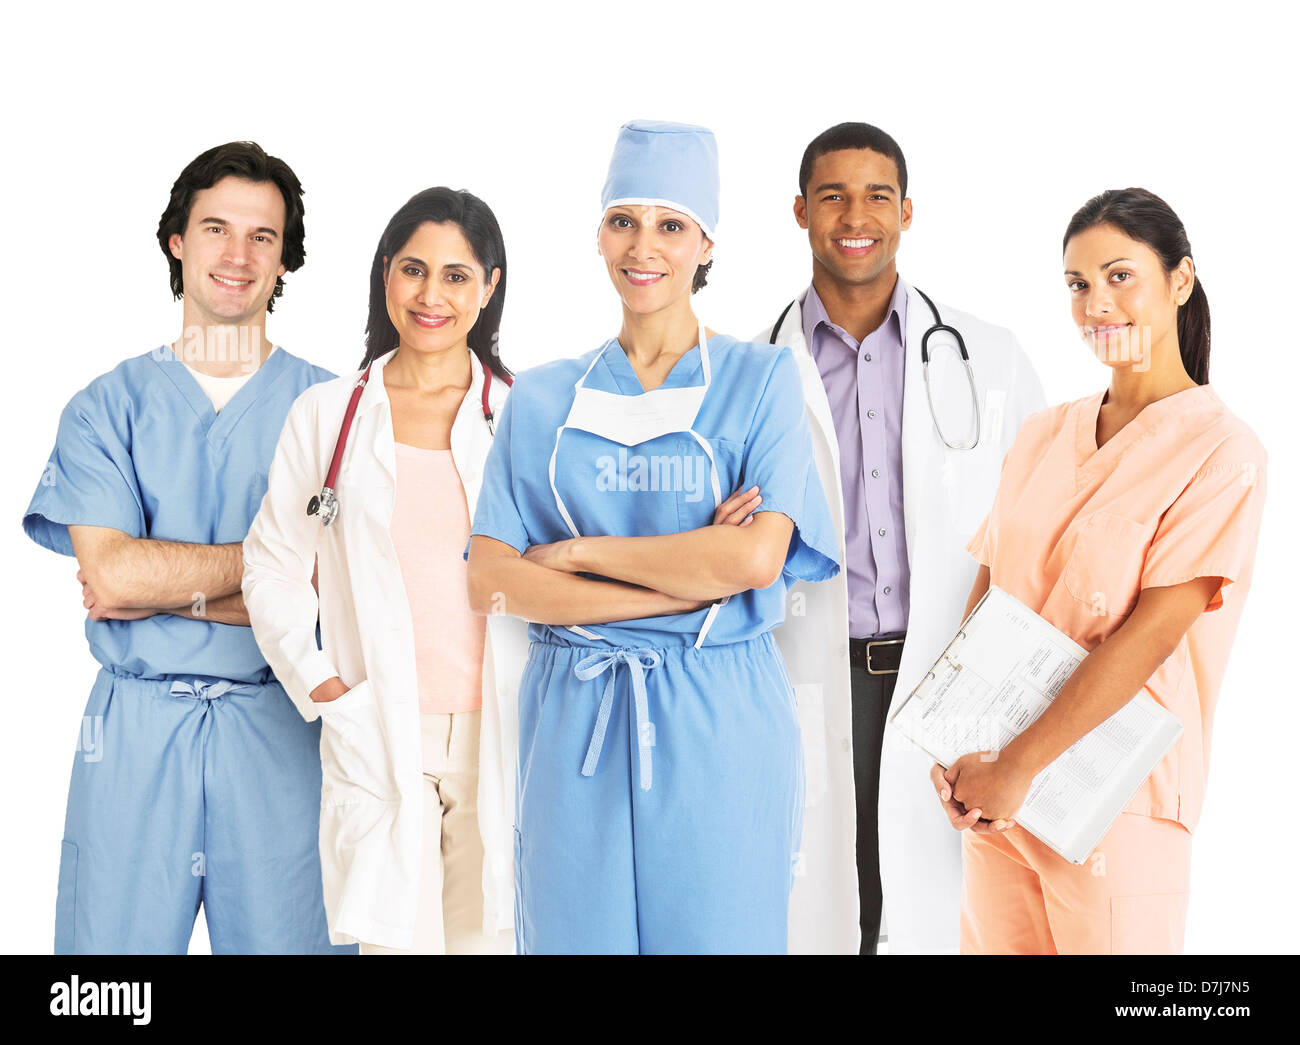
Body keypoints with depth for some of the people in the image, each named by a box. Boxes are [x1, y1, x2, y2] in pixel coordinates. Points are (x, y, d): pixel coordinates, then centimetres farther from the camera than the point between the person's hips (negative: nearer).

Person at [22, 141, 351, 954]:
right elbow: (109, 574, -8)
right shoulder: (107, 407, 6)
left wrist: (160, 587, -8)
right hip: (135, 730, 0)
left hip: (279, 732, 0)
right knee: (114, 938, 4)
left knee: (283, 936, 4)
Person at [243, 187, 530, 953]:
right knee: (397, 936, -4)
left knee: (486, 933, 3)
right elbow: (275, 567, 10)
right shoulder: (326, 413, 8)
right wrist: (318, 684, -1)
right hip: (377, 735, 0)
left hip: (498, 732, 0)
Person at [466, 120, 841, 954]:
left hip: (717, 724, -2)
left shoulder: (760, 379, 2)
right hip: (575, 722, 2)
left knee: (715, 930, 5)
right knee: (575, 932, 8)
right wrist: (692, 577, -11)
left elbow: (758, 556, -13)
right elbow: (492, 579, -4)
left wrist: (579, 552, -8)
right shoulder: (543, 398, 8)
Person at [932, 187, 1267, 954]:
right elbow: (986, 587, 7)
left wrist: (1019, 768, -18)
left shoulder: (1221, 451, -9)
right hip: (996, 781, 5)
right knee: (994, 940, 12)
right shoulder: (1044, 436, 8)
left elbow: (1153, 631, -16)